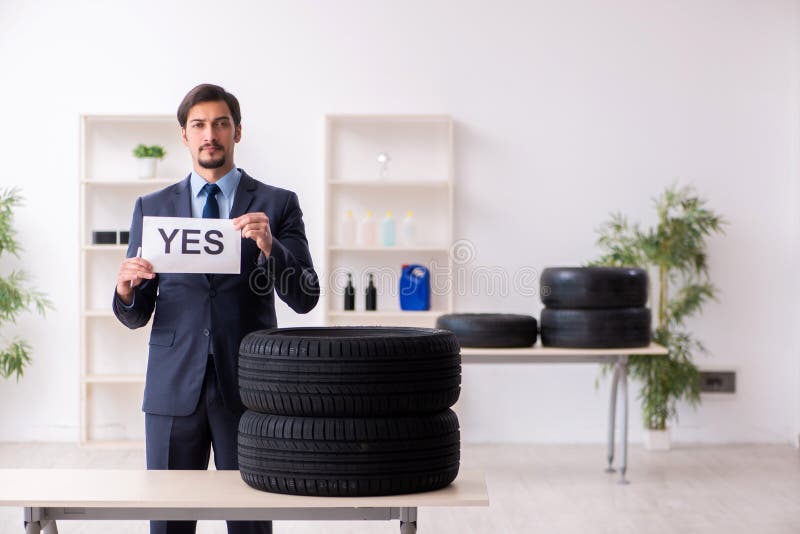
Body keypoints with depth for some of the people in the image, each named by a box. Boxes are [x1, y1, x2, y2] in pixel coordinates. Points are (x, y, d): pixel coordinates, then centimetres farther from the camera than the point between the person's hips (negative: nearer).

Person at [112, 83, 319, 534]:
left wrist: (270, 245, -22)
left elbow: (304, 298, -5)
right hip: (174, 390, 2)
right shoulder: (152, 208, 9)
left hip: (247, 388, -1)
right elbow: (135, 316, 8)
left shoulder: (278, 205, 3)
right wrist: (126, 289, -15)